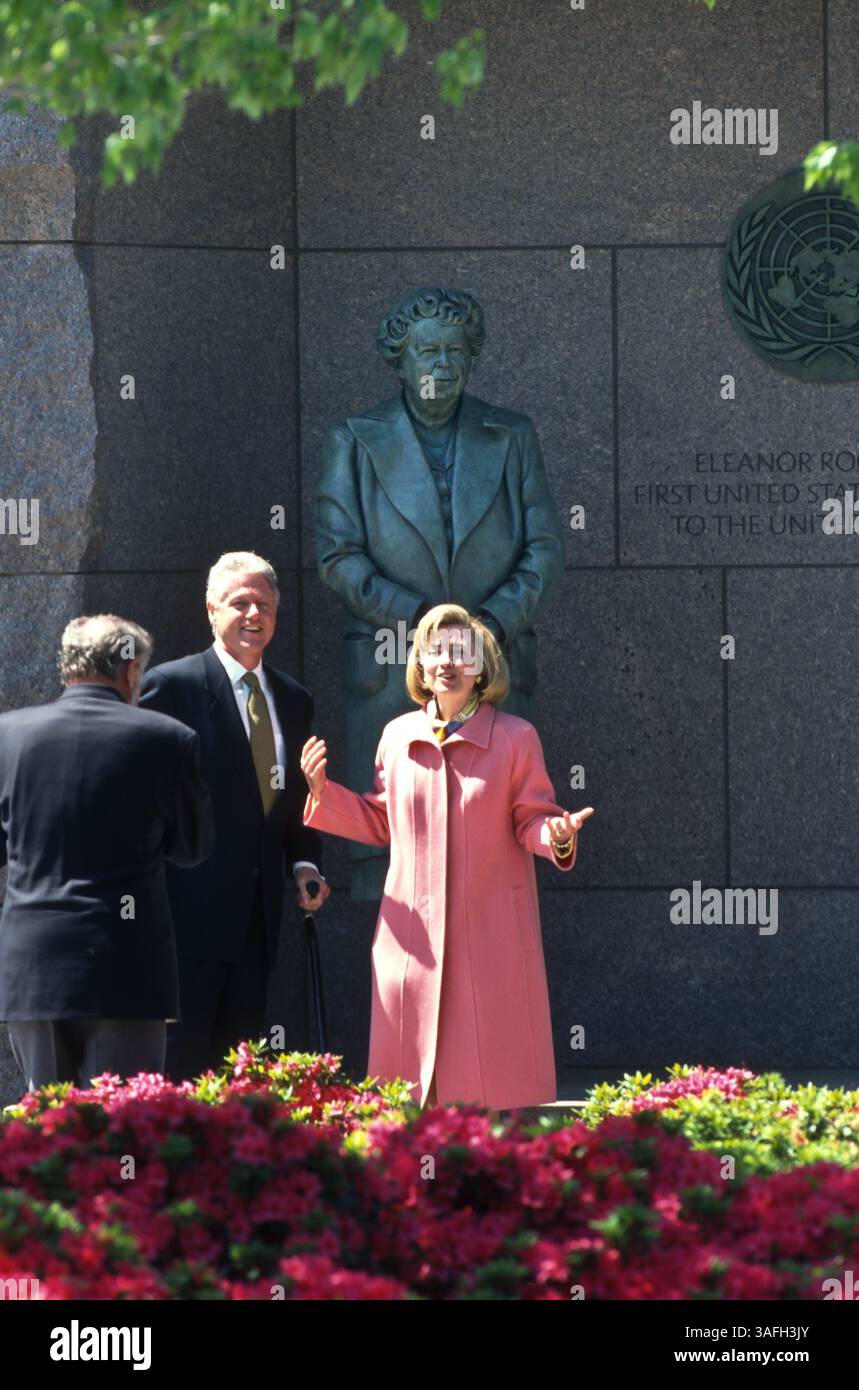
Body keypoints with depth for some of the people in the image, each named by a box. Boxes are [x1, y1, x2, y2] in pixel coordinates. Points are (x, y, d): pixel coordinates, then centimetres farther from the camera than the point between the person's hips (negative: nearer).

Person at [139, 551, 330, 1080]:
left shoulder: (295, 699, 15)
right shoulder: (172, 685, -5)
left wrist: (305, 863, 4)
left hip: (257, 914, 6)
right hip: (192, 907, -6)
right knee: (180, 1056, -8)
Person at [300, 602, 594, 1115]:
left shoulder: (515, 737, -2)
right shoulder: (398, 736, 8)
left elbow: (531, 820, -1)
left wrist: (556, 835, -23)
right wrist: (323, 791, 5)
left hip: (492, 936, -3)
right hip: (414, 934, 3)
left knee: (496, 1082, -3)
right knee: (411, 1086, 3)